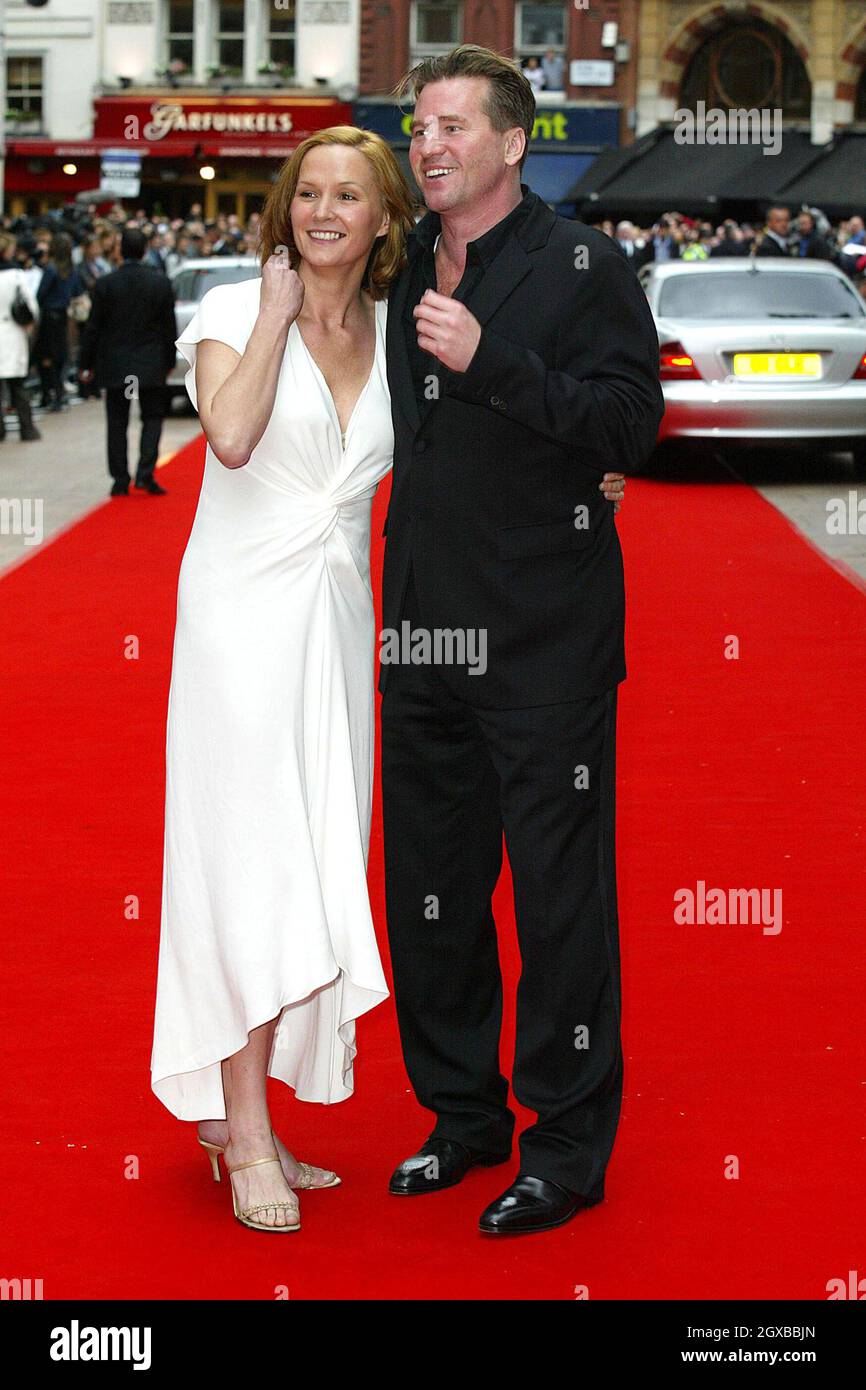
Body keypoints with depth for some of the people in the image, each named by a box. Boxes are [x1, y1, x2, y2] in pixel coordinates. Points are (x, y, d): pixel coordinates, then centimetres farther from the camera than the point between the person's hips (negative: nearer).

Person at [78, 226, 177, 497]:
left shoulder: (104, 284, -8)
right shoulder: (161, 282, -5)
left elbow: (93, 328, -4)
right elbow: (169, 326, 1)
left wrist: (86, 363, 5)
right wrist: (169, 361, 12)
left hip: (114, 366, 0)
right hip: (151, 366, 0)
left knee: (117, 423, 7)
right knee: (152, 418, 10)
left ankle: (120, 480, 7)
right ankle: (145, 474, -4)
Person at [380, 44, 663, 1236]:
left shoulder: (584, 266, -6)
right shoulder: (402, 274, 12)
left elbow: (631, 423, -17)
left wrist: (492, 362, -23)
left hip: (546, 634, -6)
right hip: (426, 630, 7)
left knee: (560, 890, 0)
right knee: (428, 884, 12)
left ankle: (569, 1142, 12)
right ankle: (464, 1113, 28)